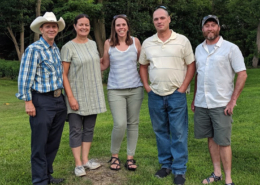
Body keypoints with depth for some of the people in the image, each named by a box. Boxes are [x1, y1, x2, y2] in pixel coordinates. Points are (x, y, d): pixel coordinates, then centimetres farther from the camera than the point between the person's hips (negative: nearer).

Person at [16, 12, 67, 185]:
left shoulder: (57, 49, 13)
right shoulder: (34, 49, -10)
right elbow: (25, 77, -12)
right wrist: (28, 101, -15)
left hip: (59, 100, 7)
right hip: (42, 102, -7)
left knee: (54, 141, 14)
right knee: (40, 143, 1)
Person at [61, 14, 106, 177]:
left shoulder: (93, 44, 8)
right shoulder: (68, 47, -8)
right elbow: (63, 74, -11)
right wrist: (70, 96, -16)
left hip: (93, 94, 5)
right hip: (76, 95, -5)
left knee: (89, 129, 10)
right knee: (76, 130, 1)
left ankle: (86, 160, 22)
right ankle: (78, 164, 10)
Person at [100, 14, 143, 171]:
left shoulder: (135, 41, 4)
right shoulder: (108, 43, 3)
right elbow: (104, 65, 10)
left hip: (135, 89, 2)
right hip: (115, 90, -1)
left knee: (133, 123, 7)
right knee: (120, 124, -11)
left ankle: (130, 158, 21)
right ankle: (114, 156, 14)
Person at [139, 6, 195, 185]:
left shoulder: (182, 40, -1)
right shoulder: (147, 43, 7)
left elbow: (191, 65, 0)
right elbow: (143, 66, 17)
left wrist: (183, 88, -7)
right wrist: (146, 86, 6)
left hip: (176, 95, -3)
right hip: (155, 95, 4)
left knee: (179, 133, 0)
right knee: (161, 131, 12)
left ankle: (179, 170, 11)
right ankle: (166, 164, 27)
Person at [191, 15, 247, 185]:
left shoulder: (231, 48, -5)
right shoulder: (199, 49, 12)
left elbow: (242, 75, -7)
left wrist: (233, 101, -13)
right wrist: (194, 99, 14)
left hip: (221, 105, -5)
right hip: (201, 104, 5)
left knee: (223, 142, -1)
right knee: (211, 138, 13)